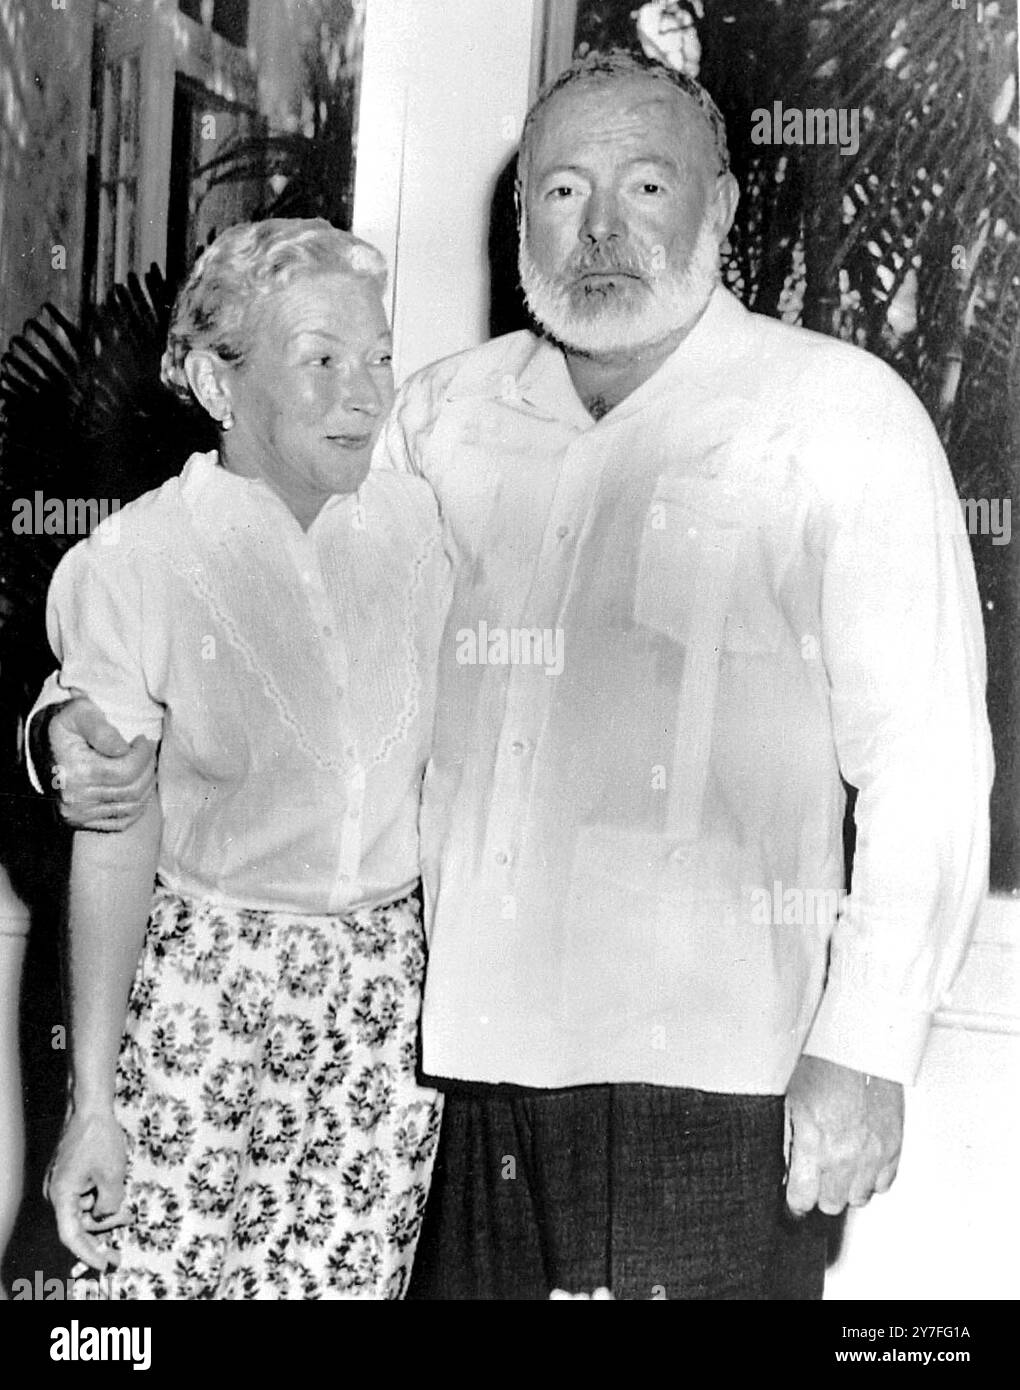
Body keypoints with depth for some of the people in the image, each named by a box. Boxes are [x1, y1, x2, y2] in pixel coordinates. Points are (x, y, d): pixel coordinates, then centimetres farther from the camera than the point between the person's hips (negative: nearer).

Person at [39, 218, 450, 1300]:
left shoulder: (410, 522, -2)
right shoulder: (133, 565, -13)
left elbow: (442, 754, 7)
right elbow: (114, 846, -10)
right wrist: (92, 1098, -8)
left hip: (393, 985, 3)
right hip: (204, 993, -3)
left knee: (356, 1274, 10)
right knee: (172, 1274, 6)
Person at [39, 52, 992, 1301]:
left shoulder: (841, 414, -1)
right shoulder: (444, 414, 9)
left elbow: (923, 760, -4)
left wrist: (865, 1050, -10)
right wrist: (104, 722, -1)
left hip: (702, 1073, -3)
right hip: (465, 1049, 3)